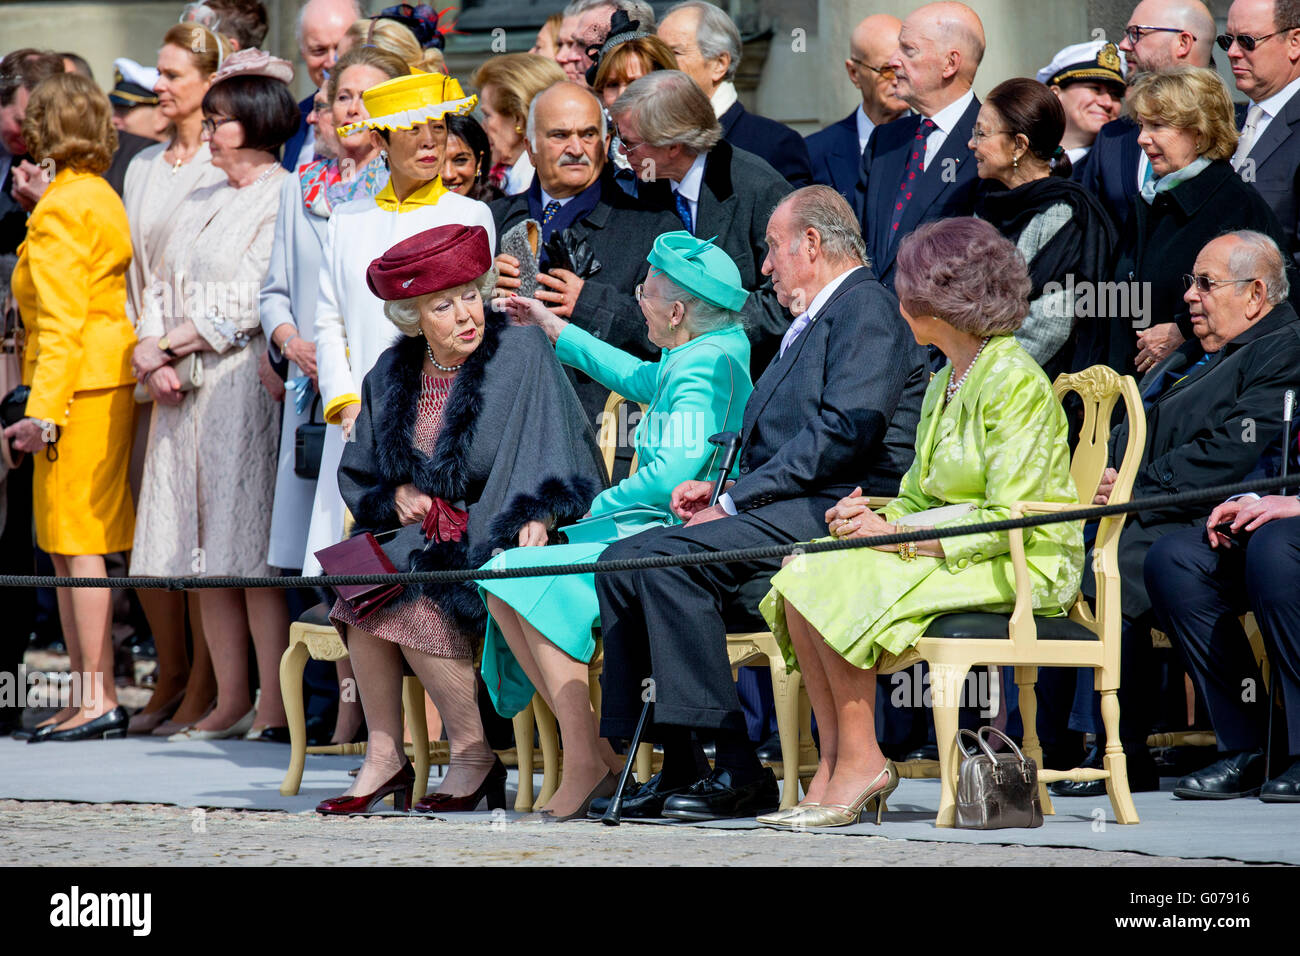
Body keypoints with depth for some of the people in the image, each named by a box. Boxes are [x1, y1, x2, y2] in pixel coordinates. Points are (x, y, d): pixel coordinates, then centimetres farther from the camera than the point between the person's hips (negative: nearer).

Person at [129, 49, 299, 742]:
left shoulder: (285, 202, -5)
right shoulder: (198, 205, 20)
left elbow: (250, 299, -13)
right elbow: (162, 290, 16)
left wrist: (169, 345, -8)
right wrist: (155, 362, -2)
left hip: (247, 387, -7)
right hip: (185, 396, 7)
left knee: (252, 549, -9)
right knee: (207, 554, 5)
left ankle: (273, 709, -7)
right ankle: (230, 703, 9)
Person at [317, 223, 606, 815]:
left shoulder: (522, 355, -3)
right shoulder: (392, 375, 11)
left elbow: (551, 455, -12)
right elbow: (357, 472, 21)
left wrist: (535, 521, -29)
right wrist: (395, 494, 0)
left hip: (495, 541, -5)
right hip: (424, 537, 5)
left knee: (414, 595, -29)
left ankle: (473, 754, -17)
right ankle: (383, 757, -17)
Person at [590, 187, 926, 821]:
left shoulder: (865, 308, -5)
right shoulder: (811, 325, 28)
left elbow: (843, 432, -18)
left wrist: (734, 501, -15)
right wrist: (719, 489, 6)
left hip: (833, 510, -10)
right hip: (787, 514, 10)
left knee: (667, 559, -28)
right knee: (622, 561, -4)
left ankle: (737, 771, -28)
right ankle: (675, 764, -9)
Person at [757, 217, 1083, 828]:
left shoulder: (1013, 378, -13)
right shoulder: (945, 383, 17)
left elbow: (1009, 518, -19)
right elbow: (918, 499, 18)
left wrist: (896, 537, -19)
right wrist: (872, 518, -5)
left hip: (1026, 566, -9)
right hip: (954, 553, 9)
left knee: (836, 584, -24)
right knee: (800, 575, -9)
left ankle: (861, 764, -16)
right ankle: (835, 762, -12)